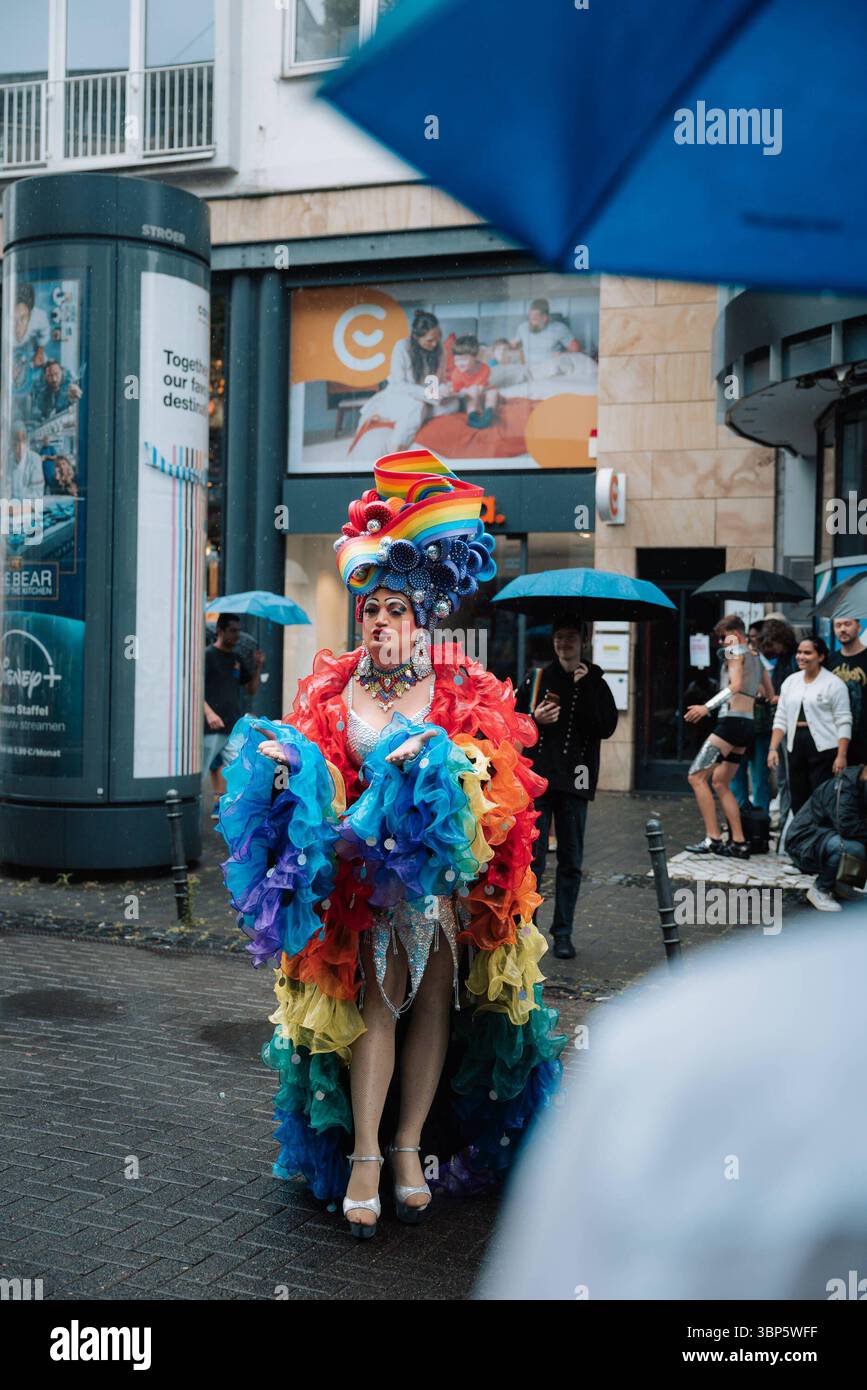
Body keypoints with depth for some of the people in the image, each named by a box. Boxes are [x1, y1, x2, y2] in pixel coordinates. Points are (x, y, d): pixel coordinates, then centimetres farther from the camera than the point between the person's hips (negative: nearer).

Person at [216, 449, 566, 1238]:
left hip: (445, 867, 0)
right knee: (378, 999, -5)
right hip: (364, 868, 0)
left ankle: (410, 1145, 16)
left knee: (434, 1000, 5)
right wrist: (284, 762, -16)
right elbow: (319, 775, 4)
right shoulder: (337, 688, 6)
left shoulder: (463, 689, 2)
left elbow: (498, 777, -7)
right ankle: (364, 1157, 0)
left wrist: (440, 759, -24)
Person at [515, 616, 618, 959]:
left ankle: (563, 933, 12)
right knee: (531, 857, -4)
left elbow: (607, 727, -6)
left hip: (574, 780, 0)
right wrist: (535, 720, -7)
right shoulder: (536, 679, 11)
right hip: (537, 777, 0)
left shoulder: (595, 683, 8)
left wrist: (585, 687, -11)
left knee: (571, 860, 4)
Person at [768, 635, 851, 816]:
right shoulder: (790, 682, 14)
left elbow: (844, 723, -6)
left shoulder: (834, 684, -3)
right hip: (796, 746, 6)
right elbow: (780, 719, 13)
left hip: (824, 747, -6)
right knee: (798, 802, 7)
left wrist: (841, 756, -14)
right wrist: (773, 748, 3)